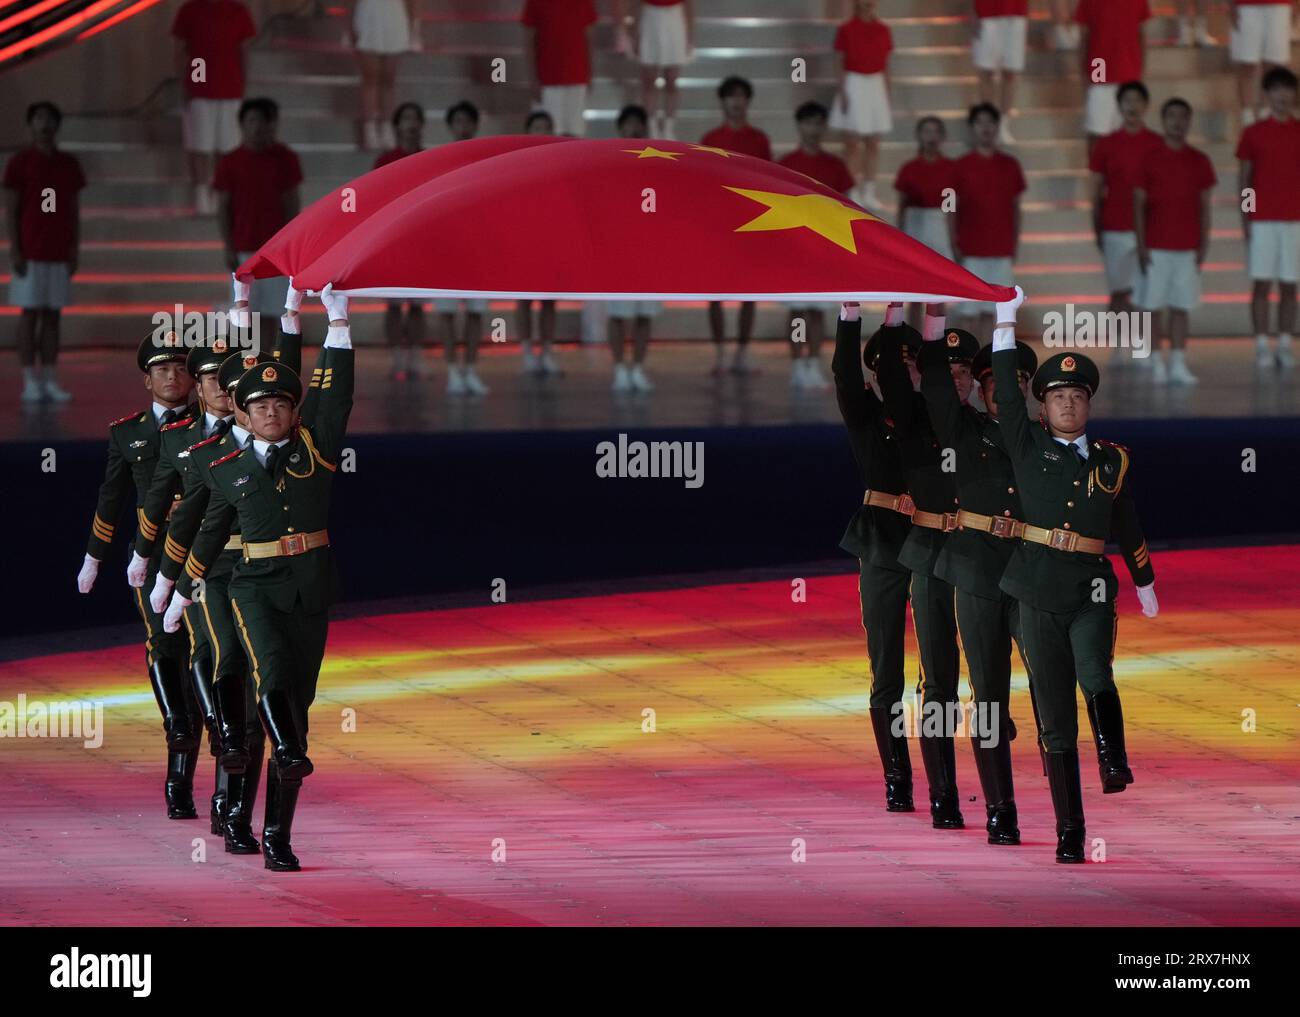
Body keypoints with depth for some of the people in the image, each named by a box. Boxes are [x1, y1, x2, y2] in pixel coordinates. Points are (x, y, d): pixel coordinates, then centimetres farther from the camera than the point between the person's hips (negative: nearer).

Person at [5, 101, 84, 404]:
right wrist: (15, 251, -10)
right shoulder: (20, 163, -2)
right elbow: (10, 210, -4)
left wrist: (75, 249, 8)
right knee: (30, 313, -3)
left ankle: (50, 380, 7)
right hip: (30, 252, -4)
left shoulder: (69, 164, 9)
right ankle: (30, 382, -1)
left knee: (53, 315, 5)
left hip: (60, 253, 4)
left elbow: (74, 210, 13)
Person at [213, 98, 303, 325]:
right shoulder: (230, 162, -1)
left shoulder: (285, 159, 1)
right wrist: (228, 248, -5)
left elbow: (291, 204, 3)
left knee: (273, 307, 1)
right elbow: (223, 208, 1)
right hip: (244, 247, 0)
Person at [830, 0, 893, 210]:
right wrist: (843, 94, -10)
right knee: (853, 143, -1)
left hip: (876, 85, 4)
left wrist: (887, 96, 9)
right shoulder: (846, 30, -5)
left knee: (873, 144, 6)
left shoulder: (882, 30, 5)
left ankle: (869, 191, 12)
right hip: (854, 84, -4)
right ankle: (854, 192, 4)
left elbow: (885, 66, 10)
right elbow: (841, 65, -4)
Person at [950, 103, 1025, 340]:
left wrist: (1015, 242, 6)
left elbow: (1015, 207, 12)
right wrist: (954, 245, -6)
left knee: (989, 309, 4)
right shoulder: (962, 166, 0)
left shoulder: (1009, 165, 7)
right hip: (970, 250, -2)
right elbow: (952, 210, 1)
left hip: (1001, 249, 2)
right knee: (967, 308, -4)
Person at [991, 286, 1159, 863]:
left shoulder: (1113, 461, 10)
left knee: (1095, 677, -33)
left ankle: (1114, 760, -17)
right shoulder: (1028, 447, 6)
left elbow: (1127, 528, 21)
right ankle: (1069, 833, 5)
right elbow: (1007, 395, -4)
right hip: (1039, 594, 0)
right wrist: (1006, 323, -8)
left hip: (1092, 592, 0)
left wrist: (1145, 586, 31)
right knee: (1055, 721, 1)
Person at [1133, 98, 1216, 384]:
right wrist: (1141, 245, -7)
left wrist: (1204, 243, 2)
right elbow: (1139, 204, -1)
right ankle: (1157, 364, 5)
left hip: (1187, 248, 2)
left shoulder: (1199, 161, 6)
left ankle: (1178, 364, 4)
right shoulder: (1150, 159, -1)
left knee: (1181, 307, 3)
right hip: (1156, 247, -2)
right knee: (1154, 307, -1)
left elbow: (1204, 207, 9)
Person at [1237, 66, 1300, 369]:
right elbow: (1243, 179, 5)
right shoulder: (1253, 133, 3)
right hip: (1261, 219, -1)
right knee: (1261, 284, -3)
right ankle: (1261, 346, -1)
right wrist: (1244, 218, -2)